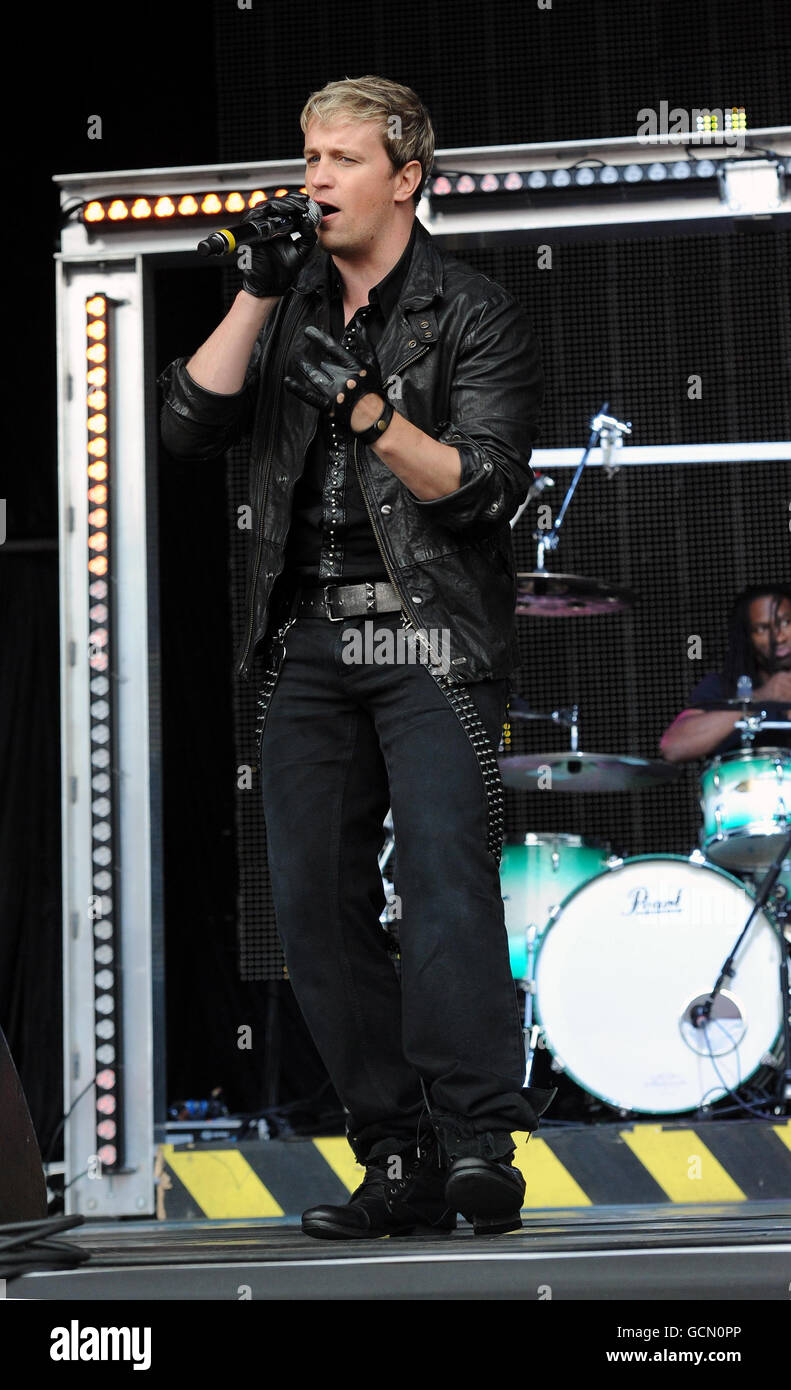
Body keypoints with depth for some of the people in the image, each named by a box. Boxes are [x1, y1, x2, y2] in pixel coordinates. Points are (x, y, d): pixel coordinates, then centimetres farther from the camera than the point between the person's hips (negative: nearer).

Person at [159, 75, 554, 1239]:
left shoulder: (474, 316, 1)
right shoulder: (289, 308, 16)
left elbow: (482, 487, -8)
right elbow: (190, 426, 4)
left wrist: (371, 410, -22)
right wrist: (258, 293, -2)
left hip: (431, 634, -5)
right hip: (310, 640, 5)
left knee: (443, 871, -20)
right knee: (316, 901, 0)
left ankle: (480, 1146, -22)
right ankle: (400, 1164, 3)